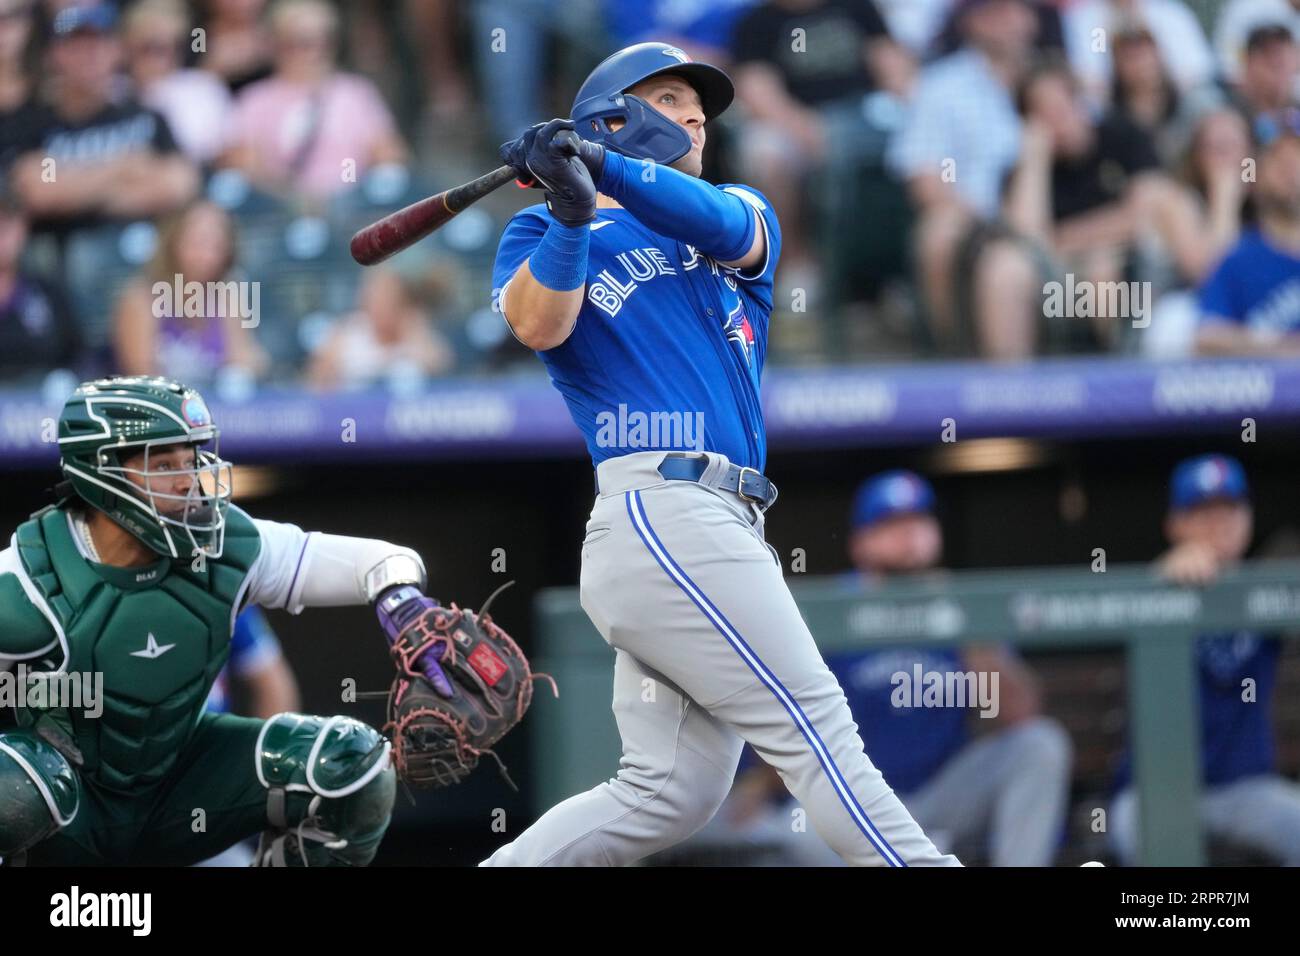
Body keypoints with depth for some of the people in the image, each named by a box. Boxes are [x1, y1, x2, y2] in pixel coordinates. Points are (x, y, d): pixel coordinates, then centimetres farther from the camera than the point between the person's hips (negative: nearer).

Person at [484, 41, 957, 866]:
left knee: (669, 796, 1)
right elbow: (538, 327, -10)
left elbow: (729, 227, -3)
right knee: (817, 729, -11)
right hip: (661, 513, -6)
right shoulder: (547, 234, 12)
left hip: (725, 530, 6)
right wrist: (574, 209, -23)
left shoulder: (742, 218, 24)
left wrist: (607, 168, -19)